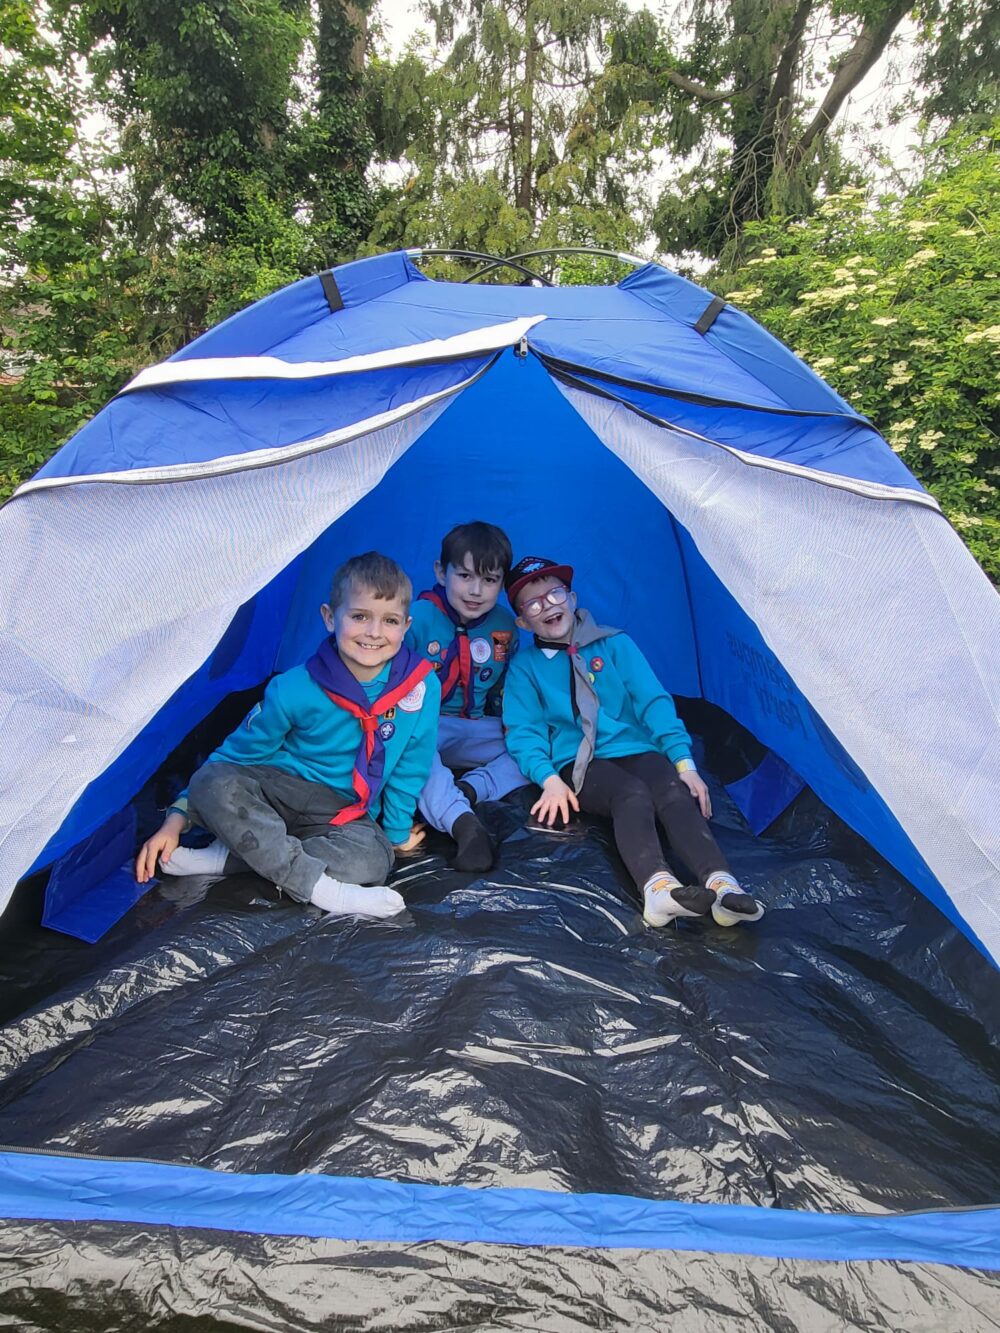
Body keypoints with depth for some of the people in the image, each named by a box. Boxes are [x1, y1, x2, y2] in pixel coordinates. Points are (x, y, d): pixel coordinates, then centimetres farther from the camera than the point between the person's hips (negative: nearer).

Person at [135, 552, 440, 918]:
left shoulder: (422, 686, -16)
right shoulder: (294, 690, -17)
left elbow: (410, 768, -2)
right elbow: (237, 753, -5)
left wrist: (397, 831, 7)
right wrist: (178, 817, -10)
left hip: (346, 814, 1)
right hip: (275, 789, 0)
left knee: (372, 859, -33)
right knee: (212, 781, -31)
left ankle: (234, 854, -22)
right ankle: (315, 884, -32)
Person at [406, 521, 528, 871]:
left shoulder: (504, 627, 1)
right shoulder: (418, 617, -14)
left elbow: (505, 690, 13)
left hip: (475, 730, 5)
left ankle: (469, 789, -31)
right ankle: (463, 822, -49)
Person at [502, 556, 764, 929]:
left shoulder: (615, 644, 11)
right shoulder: (524, 666, 10)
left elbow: (654, 702, 4)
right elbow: (524, 731, 1)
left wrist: (684, 761, -8)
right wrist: (549, 778, -18)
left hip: (636, 751, 2)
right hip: (579, 764, -2)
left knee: (675, 792, -30)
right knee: (632, 794, -34)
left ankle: (721, 886, -48)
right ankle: (657, 888, -56)